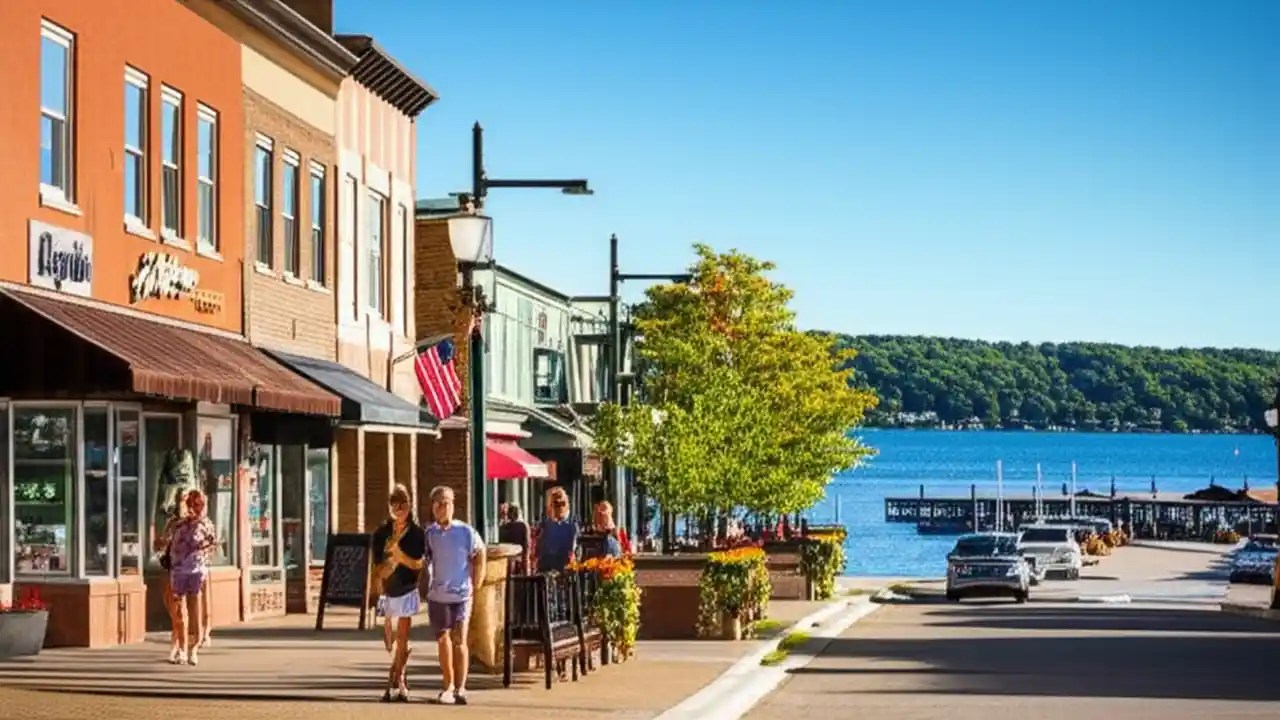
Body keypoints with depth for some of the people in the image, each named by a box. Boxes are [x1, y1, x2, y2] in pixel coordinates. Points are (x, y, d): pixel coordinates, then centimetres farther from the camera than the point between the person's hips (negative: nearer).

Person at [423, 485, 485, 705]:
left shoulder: (466, 532, -7)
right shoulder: (429, 533, 0)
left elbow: (480, 559, 2)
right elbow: (423, 562, 9)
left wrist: (474, 587, 1)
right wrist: (423, 588, 5)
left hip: (461, 594, -3)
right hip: (437, 595, 3)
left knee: (459, 641, -5)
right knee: (443, 640, 9)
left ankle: (460, 688, -3)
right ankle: (449, 686, 19)